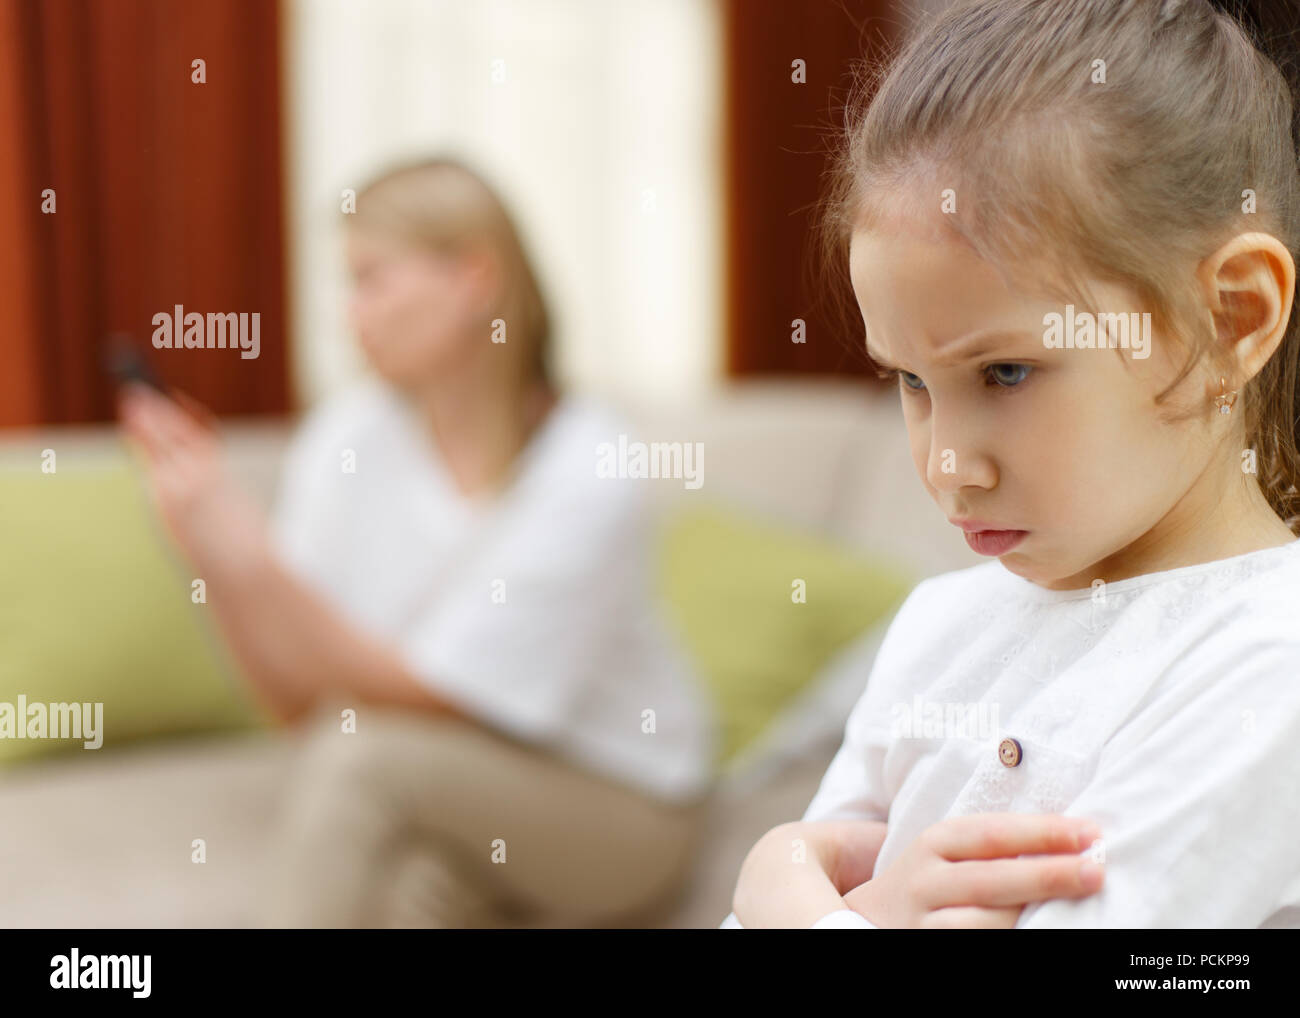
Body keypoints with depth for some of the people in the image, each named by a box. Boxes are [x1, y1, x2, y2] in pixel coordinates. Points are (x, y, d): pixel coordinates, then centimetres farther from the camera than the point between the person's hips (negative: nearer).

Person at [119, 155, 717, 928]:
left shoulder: (587, 477, -20)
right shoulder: (347, 437, -6)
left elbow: (424, 693, -21)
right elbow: (296, 700, -5)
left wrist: (253, 557, -28)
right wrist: (214, 556, -20)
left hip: (619, 813, -2)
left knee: (358, 753, -28)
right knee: (406, 896, -34)